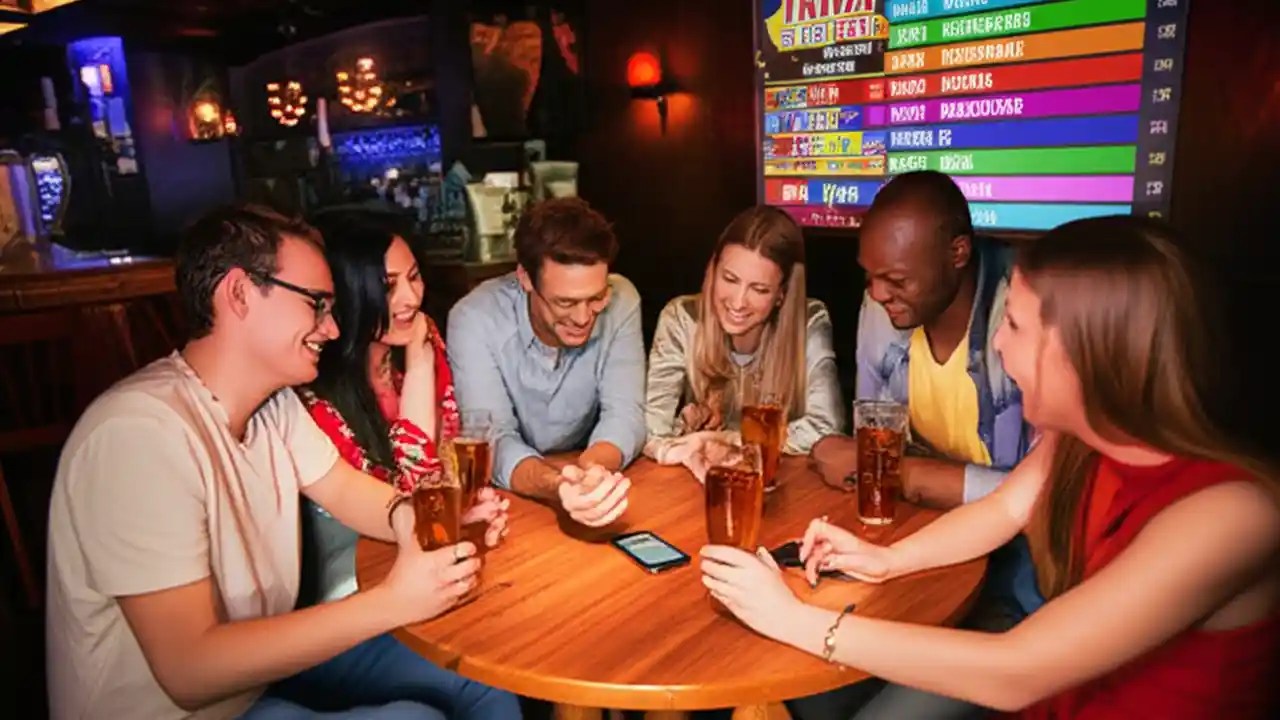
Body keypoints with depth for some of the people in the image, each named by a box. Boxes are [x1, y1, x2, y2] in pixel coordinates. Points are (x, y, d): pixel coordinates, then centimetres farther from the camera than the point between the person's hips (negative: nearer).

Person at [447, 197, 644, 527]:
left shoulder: (621, 301, -13)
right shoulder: (474, 319, -20)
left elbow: (625, 415, -17)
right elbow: (493, 441, -25)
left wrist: (589, 469, -39)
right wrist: (558, 486, -46)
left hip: (588, 475, 3)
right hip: (509, 499, -2)